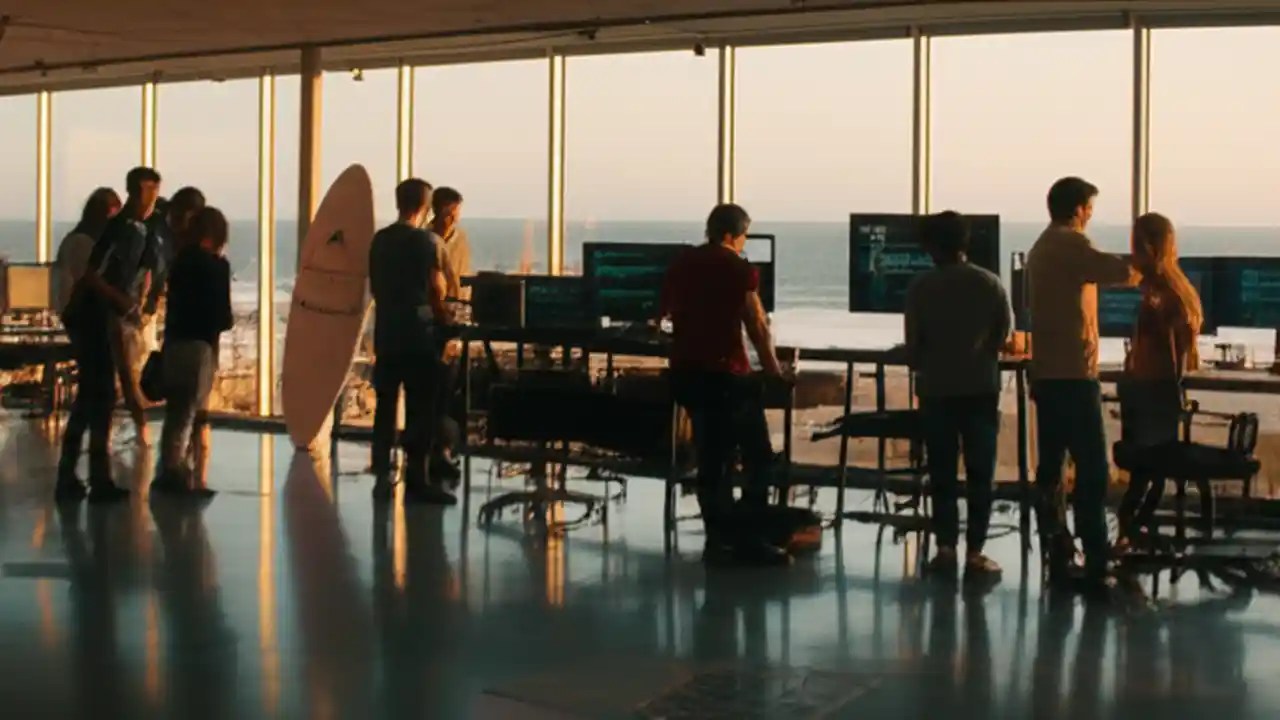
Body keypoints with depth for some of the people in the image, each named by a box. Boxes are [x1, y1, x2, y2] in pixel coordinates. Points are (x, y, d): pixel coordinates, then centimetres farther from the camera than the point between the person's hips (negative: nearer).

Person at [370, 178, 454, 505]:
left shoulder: (379, 240, 7)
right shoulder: (427, 242, -9)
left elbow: (375, 286, 13)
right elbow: (437, 291, -6)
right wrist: (443, 317, 11)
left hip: (386, 330, 6)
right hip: (417, 331, -6)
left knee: (385, 405, 8)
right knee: (420, 408, -1)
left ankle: (382, 477, 9)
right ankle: (416, 480, -2)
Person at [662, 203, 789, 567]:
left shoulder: (680, 265, 11)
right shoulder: (737, 269, -8)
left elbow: (666, 312, 23)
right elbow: (757, 325, -10)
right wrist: (773, 369, 0)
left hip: (685, 372, 7)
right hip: (726, 373, -7)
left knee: (710, 458, 13)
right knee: (758, 457, 1)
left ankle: (720, 538, 13)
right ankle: (747, 540, -5)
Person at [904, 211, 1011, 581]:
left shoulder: (920, 287, -8)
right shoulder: (990, 283, -3)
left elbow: (912, 343, -4)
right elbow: (1004, 333, 7)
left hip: (936, 390, 0)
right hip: (981, 388, 0)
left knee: (942, 472, 8)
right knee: (979, 473, 5)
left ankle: (946, 548, 4)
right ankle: (974, 552, 2)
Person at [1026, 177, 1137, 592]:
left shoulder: (1042, 248, 17)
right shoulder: (1070, 245, -12)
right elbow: (1123, 272, -22)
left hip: (1047, 373, 10)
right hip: (1074, 374, -10)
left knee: (1051, 465, 8)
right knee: (1092, 470, -9)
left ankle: (1059, 558, 10)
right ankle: (1095, 566, -13)